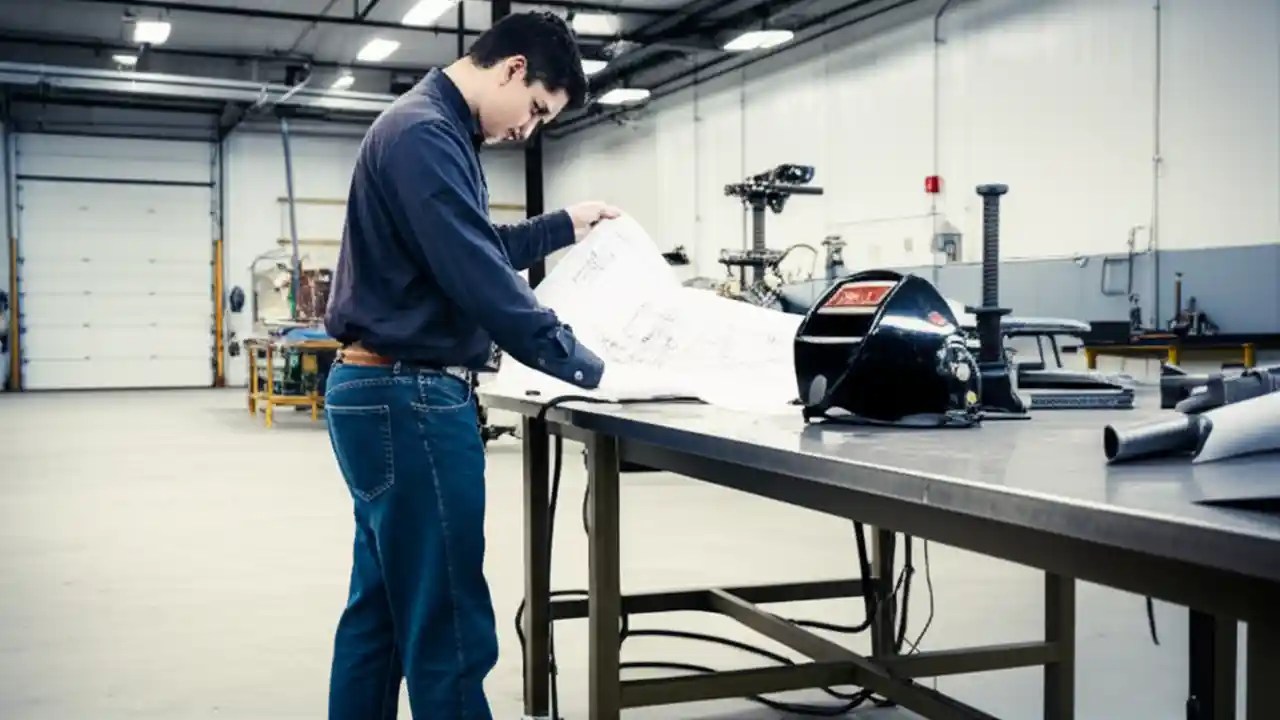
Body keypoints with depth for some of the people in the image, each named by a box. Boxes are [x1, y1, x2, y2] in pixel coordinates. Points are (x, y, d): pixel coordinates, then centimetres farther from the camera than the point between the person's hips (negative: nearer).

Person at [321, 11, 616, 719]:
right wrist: (581, 363, -15)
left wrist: (562, 227, 28)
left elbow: (474, 247, 31)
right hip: (408, 396, -11)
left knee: (380, 611, 15)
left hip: (385, 392, 11)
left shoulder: (431, 127, 18)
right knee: (449, 631, -6)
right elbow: (479, 275, -23)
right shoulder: (424, 132, -16)